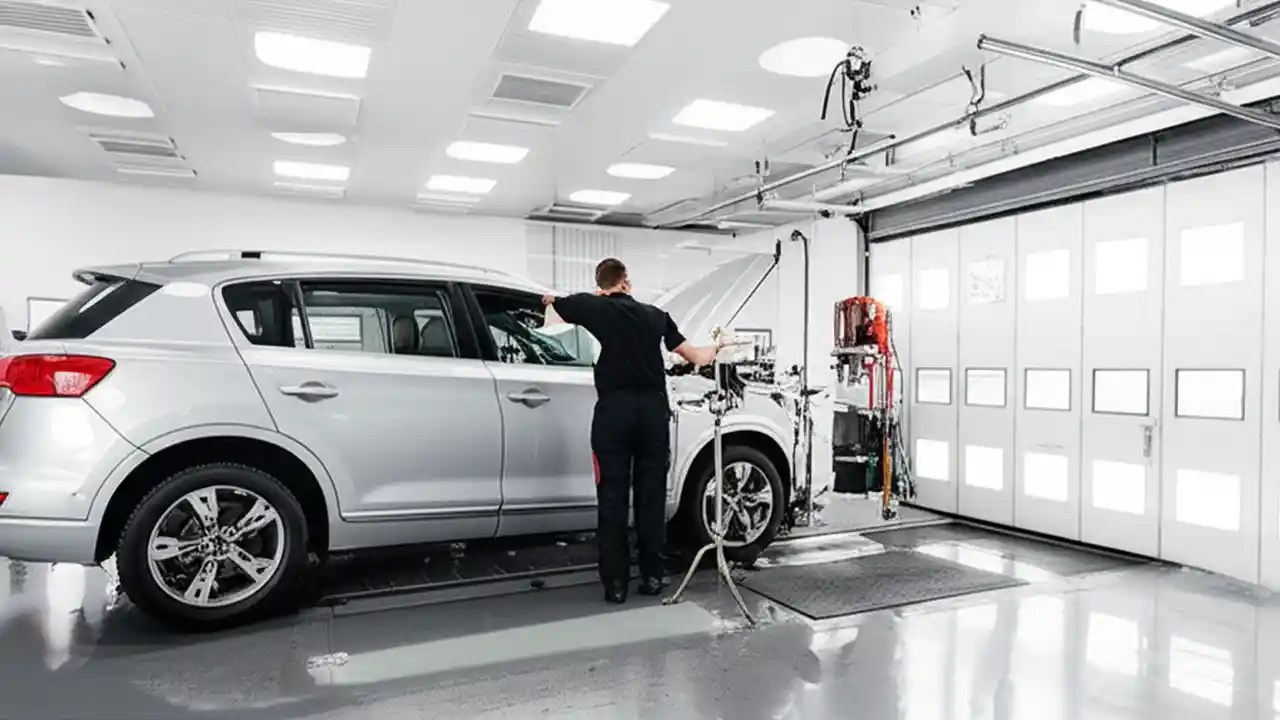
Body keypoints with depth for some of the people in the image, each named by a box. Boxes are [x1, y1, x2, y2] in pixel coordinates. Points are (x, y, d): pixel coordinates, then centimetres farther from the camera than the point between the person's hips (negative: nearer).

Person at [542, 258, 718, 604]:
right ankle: (652, 576, 17)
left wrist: (550, 298, 47)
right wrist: (715, 348, 42)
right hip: (653, 408, 3)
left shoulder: (596, 307, 6)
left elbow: (551, 302, 23)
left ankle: (616, 582, 6)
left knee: (613, 497, 3)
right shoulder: (656, 315, 14)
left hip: (614, 409, -2)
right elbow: (695, 357, 20)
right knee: (651, 495, 10)